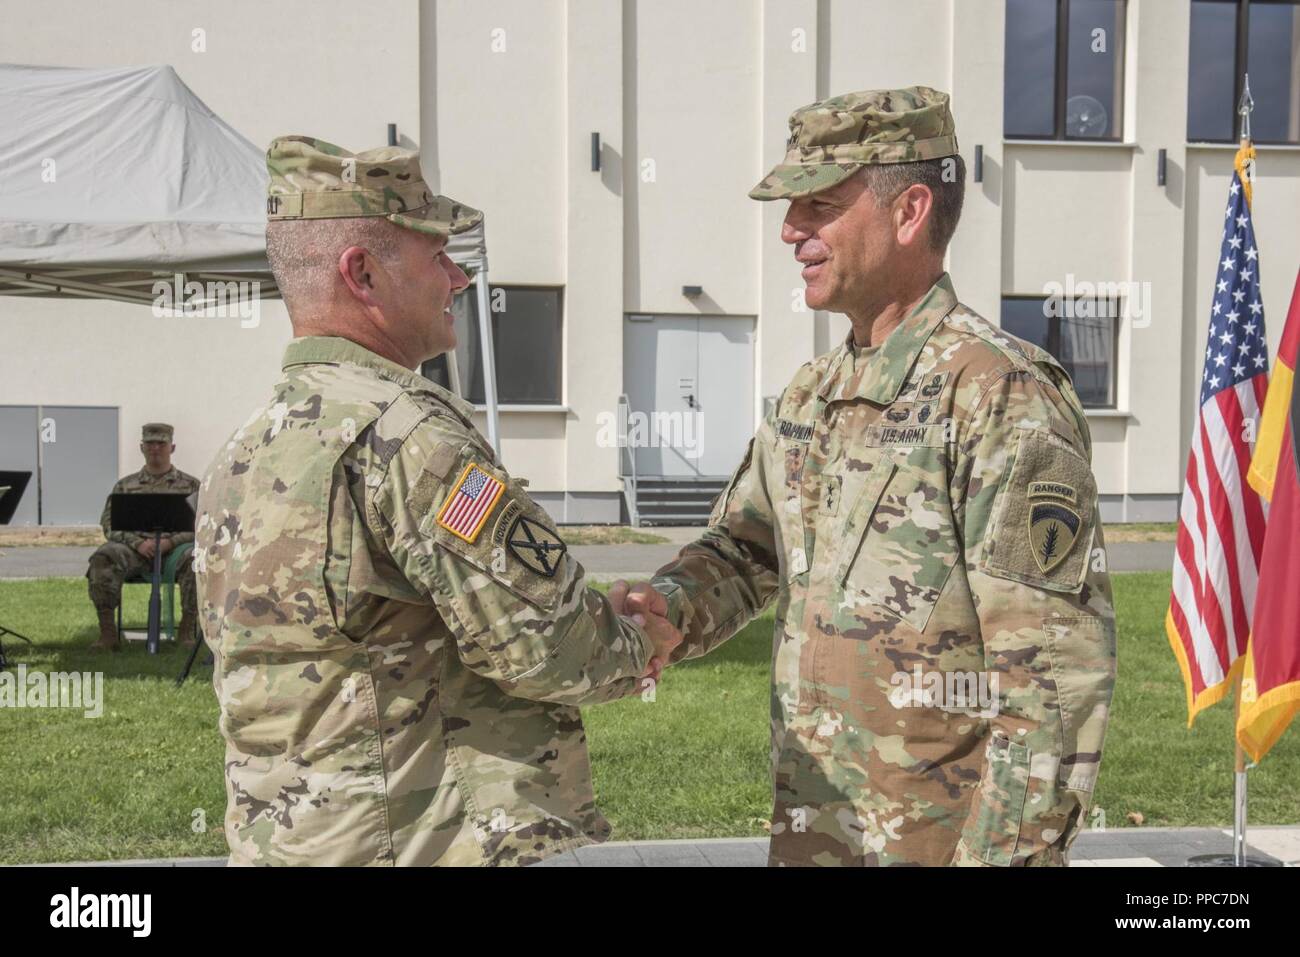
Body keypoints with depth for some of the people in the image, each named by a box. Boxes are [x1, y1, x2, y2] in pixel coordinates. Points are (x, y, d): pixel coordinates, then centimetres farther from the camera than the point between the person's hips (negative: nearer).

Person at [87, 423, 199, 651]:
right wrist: (138, 543, -10)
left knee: (196, 559, -35)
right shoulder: (125, 485, 18)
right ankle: (108, 632, -27)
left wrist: (170, 542, -13)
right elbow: (109, 523, 9)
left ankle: (187, 630, -23)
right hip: (134, 549, 1)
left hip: (175, 548, -1)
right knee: (103, 557, -31)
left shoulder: (190, 485, 14)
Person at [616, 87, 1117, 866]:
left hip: (943, 836, -7)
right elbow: (743, 547, 15)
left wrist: (1004, 851, -20)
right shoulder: (814, 393, 8)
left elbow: (1058, 672, -19)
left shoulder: (1006, 397, -17)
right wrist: (671, 608, -6)